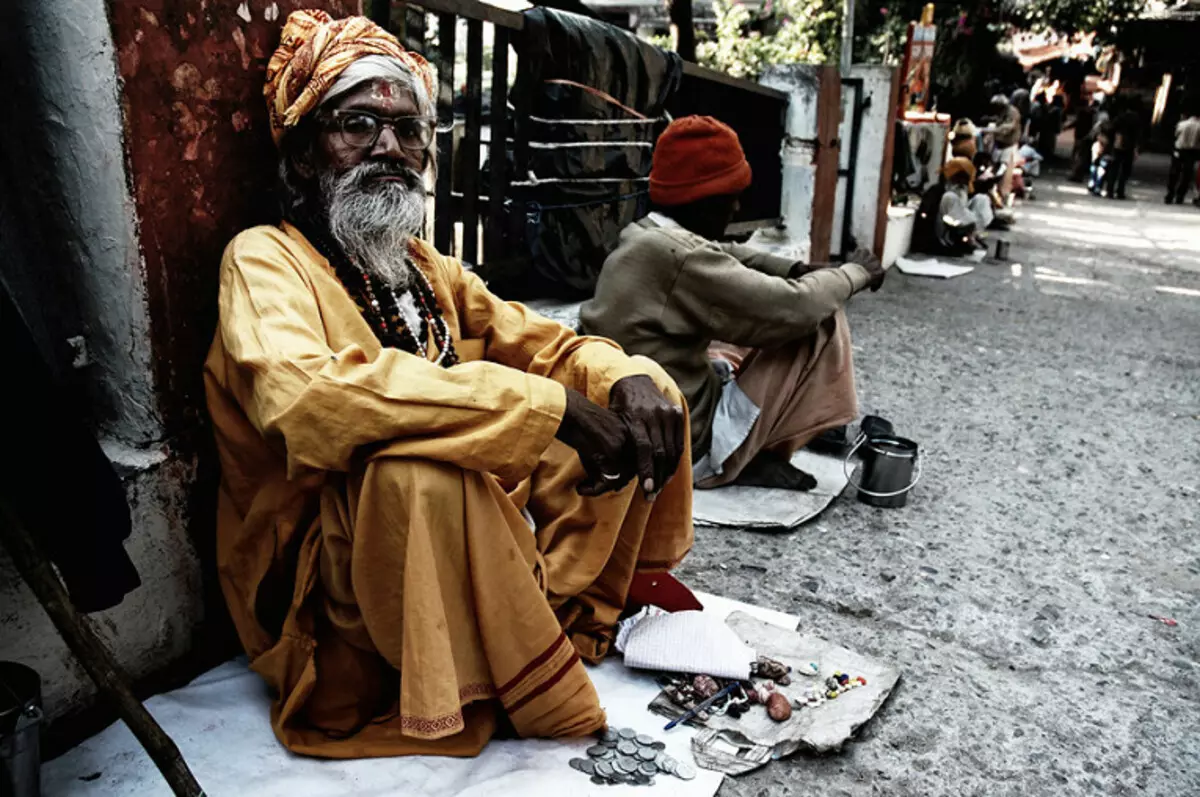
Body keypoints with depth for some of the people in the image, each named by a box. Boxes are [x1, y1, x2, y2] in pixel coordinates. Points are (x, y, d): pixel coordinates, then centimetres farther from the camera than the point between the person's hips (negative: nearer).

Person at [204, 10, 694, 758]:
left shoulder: (429, 268, 10)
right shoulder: (265, 259, -11)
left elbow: (547, 345, 11)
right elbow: (303, 397, -32)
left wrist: (629, 378, -14)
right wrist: (547, 404, -34)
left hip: (473, 542, 7)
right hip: (331, 585, -7)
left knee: (629, 404, 5)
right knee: (420, 467, -38)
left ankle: (569, 626, -4)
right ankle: (555, 712, -18)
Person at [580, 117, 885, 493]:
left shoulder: (639, 237, 3)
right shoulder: (681, 258, -26)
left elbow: (726, 256, 17)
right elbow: (795, 307, -21)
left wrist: (797, 269, 4)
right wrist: (854, 275, -3)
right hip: (687, 448, -9)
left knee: (771, 332, 24)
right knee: (822, 321, -4)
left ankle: (757, 450, 18)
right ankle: (763, 457, 6)